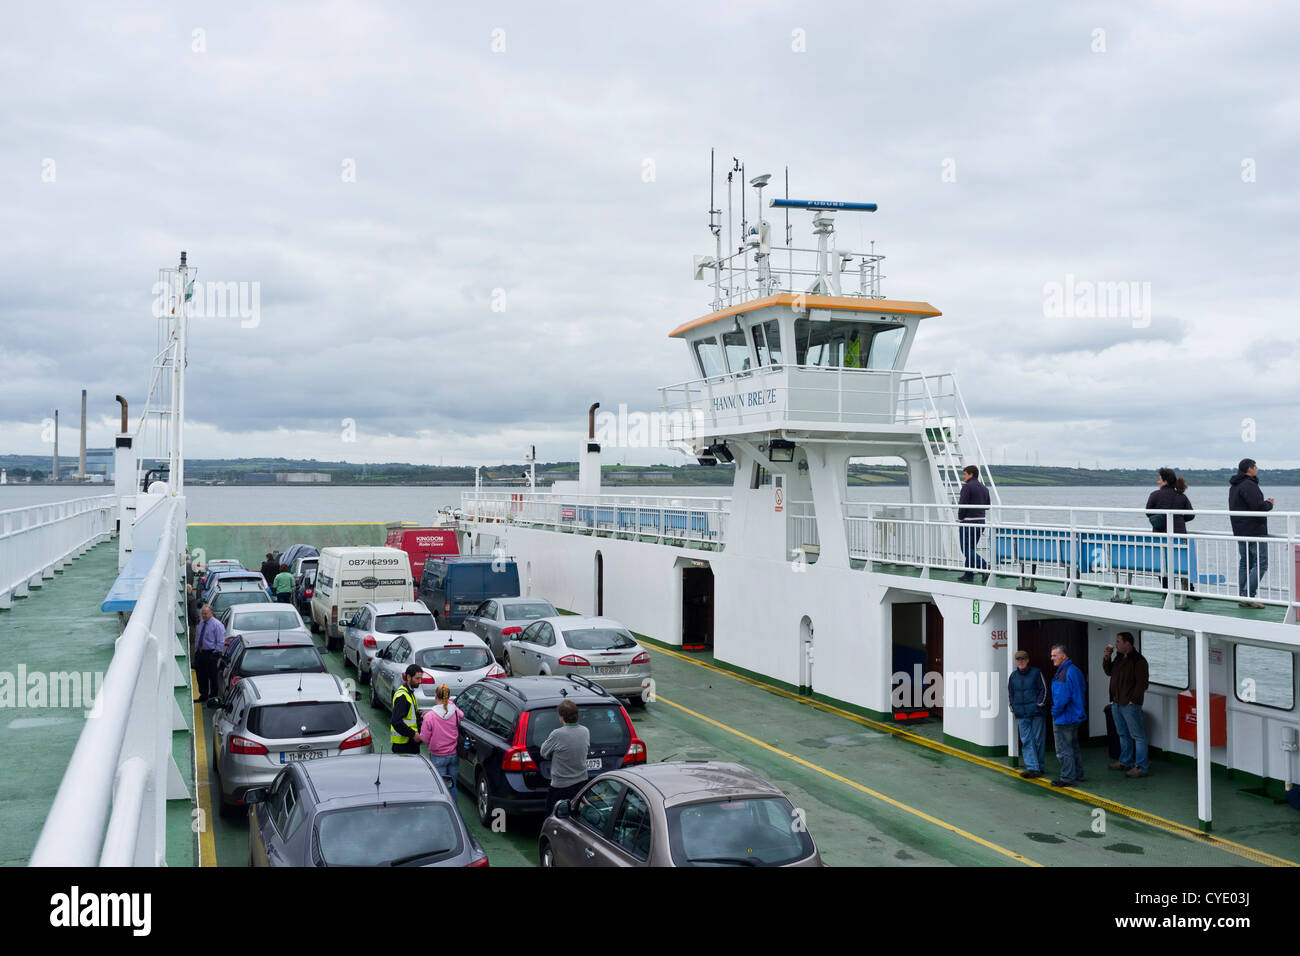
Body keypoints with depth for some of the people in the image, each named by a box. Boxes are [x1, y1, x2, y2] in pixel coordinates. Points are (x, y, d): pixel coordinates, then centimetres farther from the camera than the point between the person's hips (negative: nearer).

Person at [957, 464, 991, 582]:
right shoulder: (984, 488, 13)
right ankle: (968, 575, 15)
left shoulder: (967, 486, -12)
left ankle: (985, 567, -21)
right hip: (981, 522, 8)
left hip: (969, 522, -8)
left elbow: (963, 505, -17)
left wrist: (960, 518, -4)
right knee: (971, 548, 14)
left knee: (967, 549, -5)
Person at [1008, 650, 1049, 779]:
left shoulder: (1036, 673, -1)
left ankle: (1039, 767, 14)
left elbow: (1044, 690, -1)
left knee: (1038, 740, 4)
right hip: (1022, 715, 3)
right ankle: (1032, 767, -7)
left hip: (1037, 714, -3)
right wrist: (1014, 708, 9)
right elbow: (1010, 694, 17)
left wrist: (1039, 705, -8)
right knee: (1026, 741, -4)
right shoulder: (1013, 676, 9)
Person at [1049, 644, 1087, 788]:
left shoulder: (1065, 674, -23)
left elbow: (1062, 697, -26)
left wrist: (1055, 712, -11)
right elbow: (1082, 692, 18)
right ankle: (1078, 774, 28)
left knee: (1063, 749, -2)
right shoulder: (1076, 670, 10)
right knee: (1073, 746, 20)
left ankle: (1067, 778, 2)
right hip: (1075, 716, 11)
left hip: (1064, 718, -11)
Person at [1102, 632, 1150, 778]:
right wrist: (1106, 659, 9)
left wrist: (1133, 700, -18)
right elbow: (1109, 672, 25)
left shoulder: (1138, 660, -15)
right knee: (1123, 734, 19)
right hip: (1116, 703, 10)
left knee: (1138, 735, -5)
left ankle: (1141, 767, -4)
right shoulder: (1119, 658, 13)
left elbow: (1142, 683, -17)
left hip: (1130, 704, -10)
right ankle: (1126, 761, 30)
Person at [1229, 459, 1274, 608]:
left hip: (1240, 531, 10)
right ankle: (1248, 595, -12)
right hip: (1255, 531, -10)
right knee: (1261, 563, -6)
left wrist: (1265, 503, 13)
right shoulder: (1249, 485, -17)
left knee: (1244, 563, 12)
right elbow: (1258, 506, -25)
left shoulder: (1234, 487, 15)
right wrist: (1269, 504, -6)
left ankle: (1242, 596, 12)